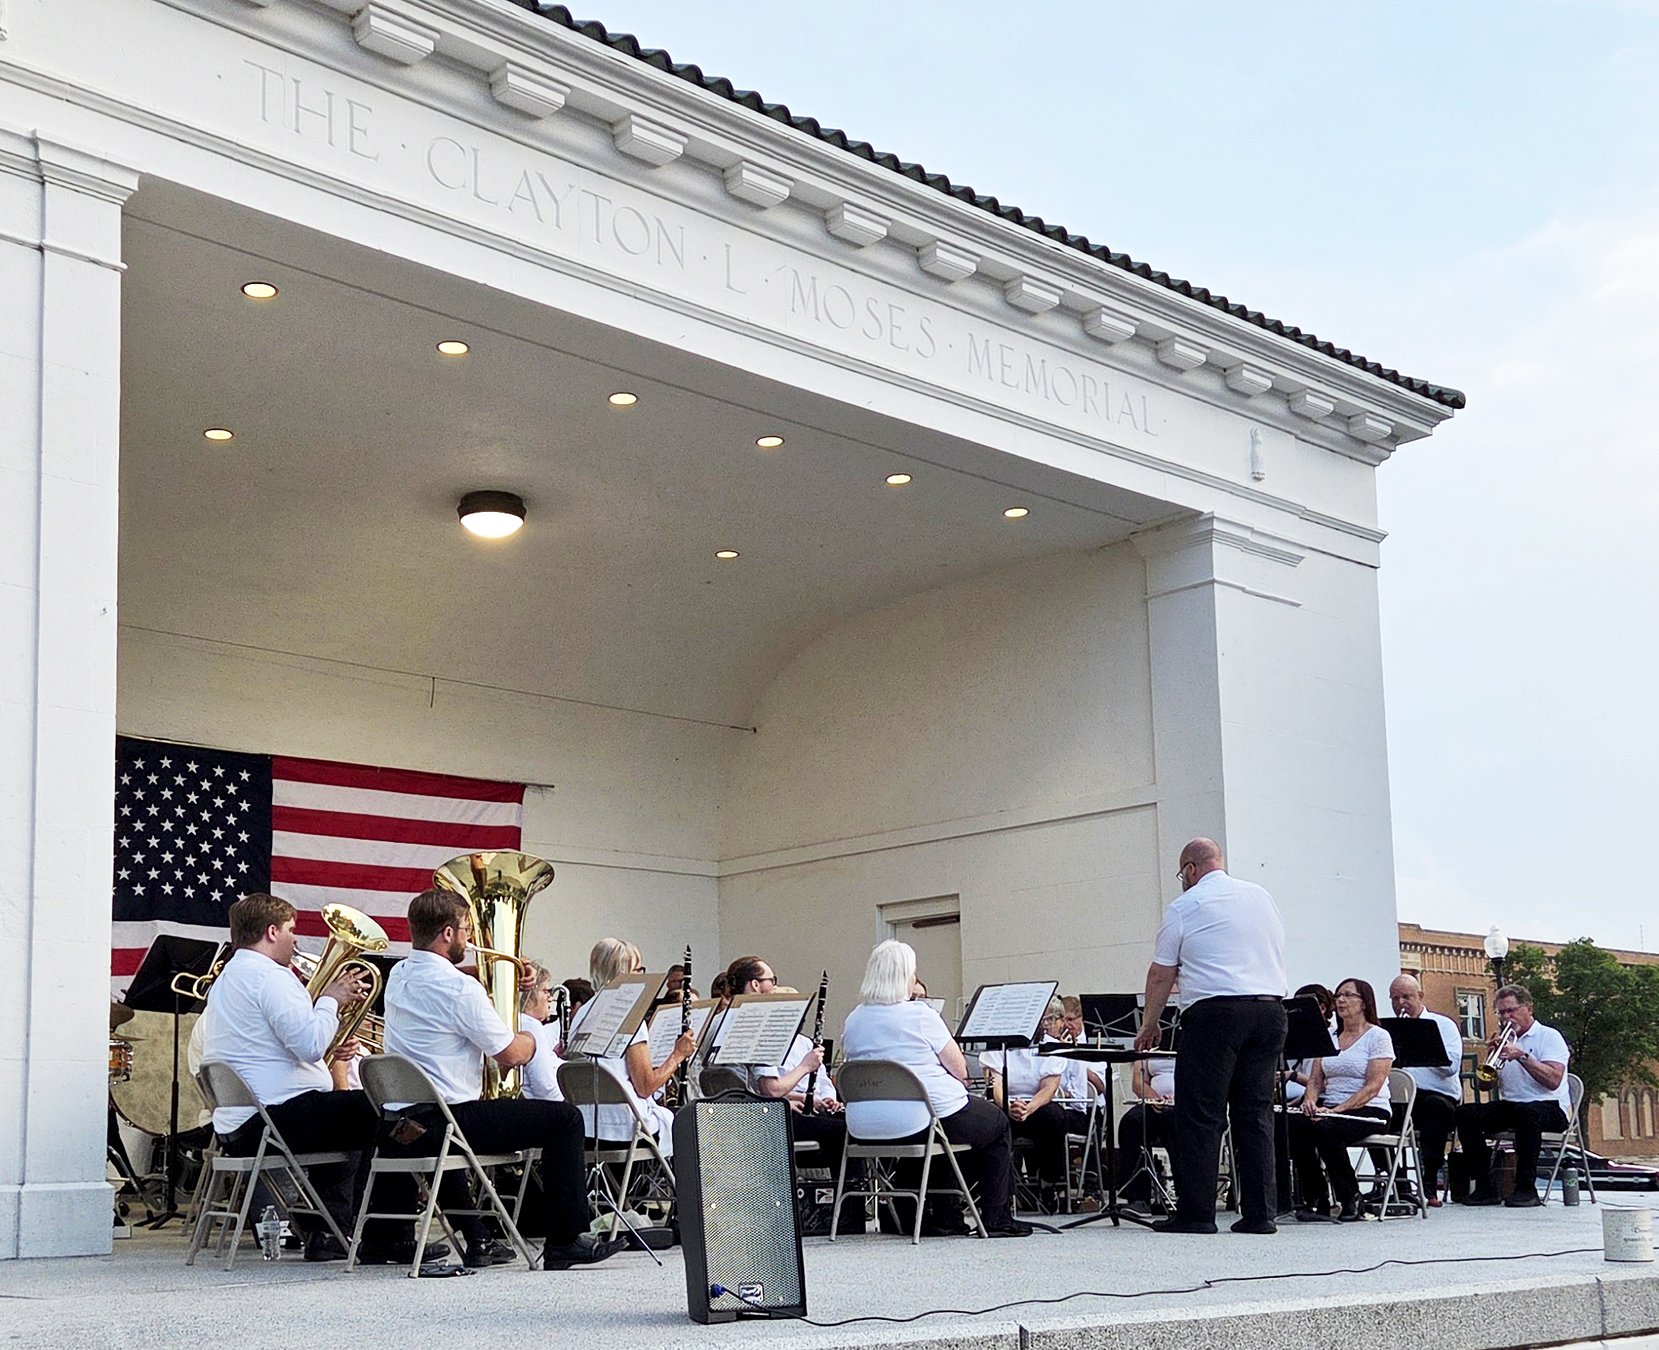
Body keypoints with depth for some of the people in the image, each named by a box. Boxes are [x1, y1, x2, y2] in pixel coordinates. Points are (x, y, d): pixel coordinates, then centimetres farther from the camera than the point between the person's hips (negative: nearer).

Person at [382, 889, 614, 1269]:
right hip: (445, 1120, -9)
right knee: (565, 1118, -2)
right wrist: (530, 1038, 14)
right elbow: (512, 1055, -10)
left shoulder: (398, 977, 11)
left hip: (397, 1128, 9)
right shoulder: (458, 988, -16)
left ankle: (477, 1240, 41)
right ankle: (564, 1240, 1)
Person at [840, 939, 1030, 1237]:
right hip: (922, 1120, -7)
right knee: (998, 1124, 20)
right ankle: (996, 1218, 18)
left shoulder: (853, 1020, 7)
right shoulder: (920, 1015, -11)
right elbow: (960, 1070, -8)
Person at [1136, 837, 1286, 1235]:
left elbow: (1161, 975, 3)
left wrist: (1149, 1025, 14)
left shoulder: (1186, 907, 1)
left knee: (1201, 1116, -2)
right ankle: (1259, 1213, 6)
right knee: (1255, 1114, 8)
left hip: (1215, 1012, -6)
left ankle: (1195, 1213, -3)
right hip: (1271, 1008, 6)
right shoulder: (1262, 897, 17)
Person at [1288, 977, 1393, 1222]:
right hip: (1329, 1108, 5)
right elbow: (1315, 1079, 12)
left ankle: (1351, 1200, -15)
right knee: (1293, 1124, -26)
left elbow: (1373, 1087, -12)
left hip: (1369, 1111, -5)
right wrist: (1310, 1101, -12)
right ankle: (1315, 1199, -18)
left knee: (1325, 1129, -35)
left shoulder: (1378, 1037, -2)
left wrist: (1337, 1110, -23)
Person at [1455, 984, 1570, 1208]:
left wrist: (1522, 1056, -19)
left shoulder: (1549, 1036, 2)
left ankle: (1526, 1188, -30)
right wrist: (1491, 1057, -4)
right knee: (1465, 1113, -19)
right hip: (1510, 1104, 6)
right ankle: (1485, 1187, -17)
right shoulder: (1505, 1040, 20)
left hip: (1550, 1107, -6)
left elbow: (1554, 1080, -15)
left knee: (1527, 1112, -41)